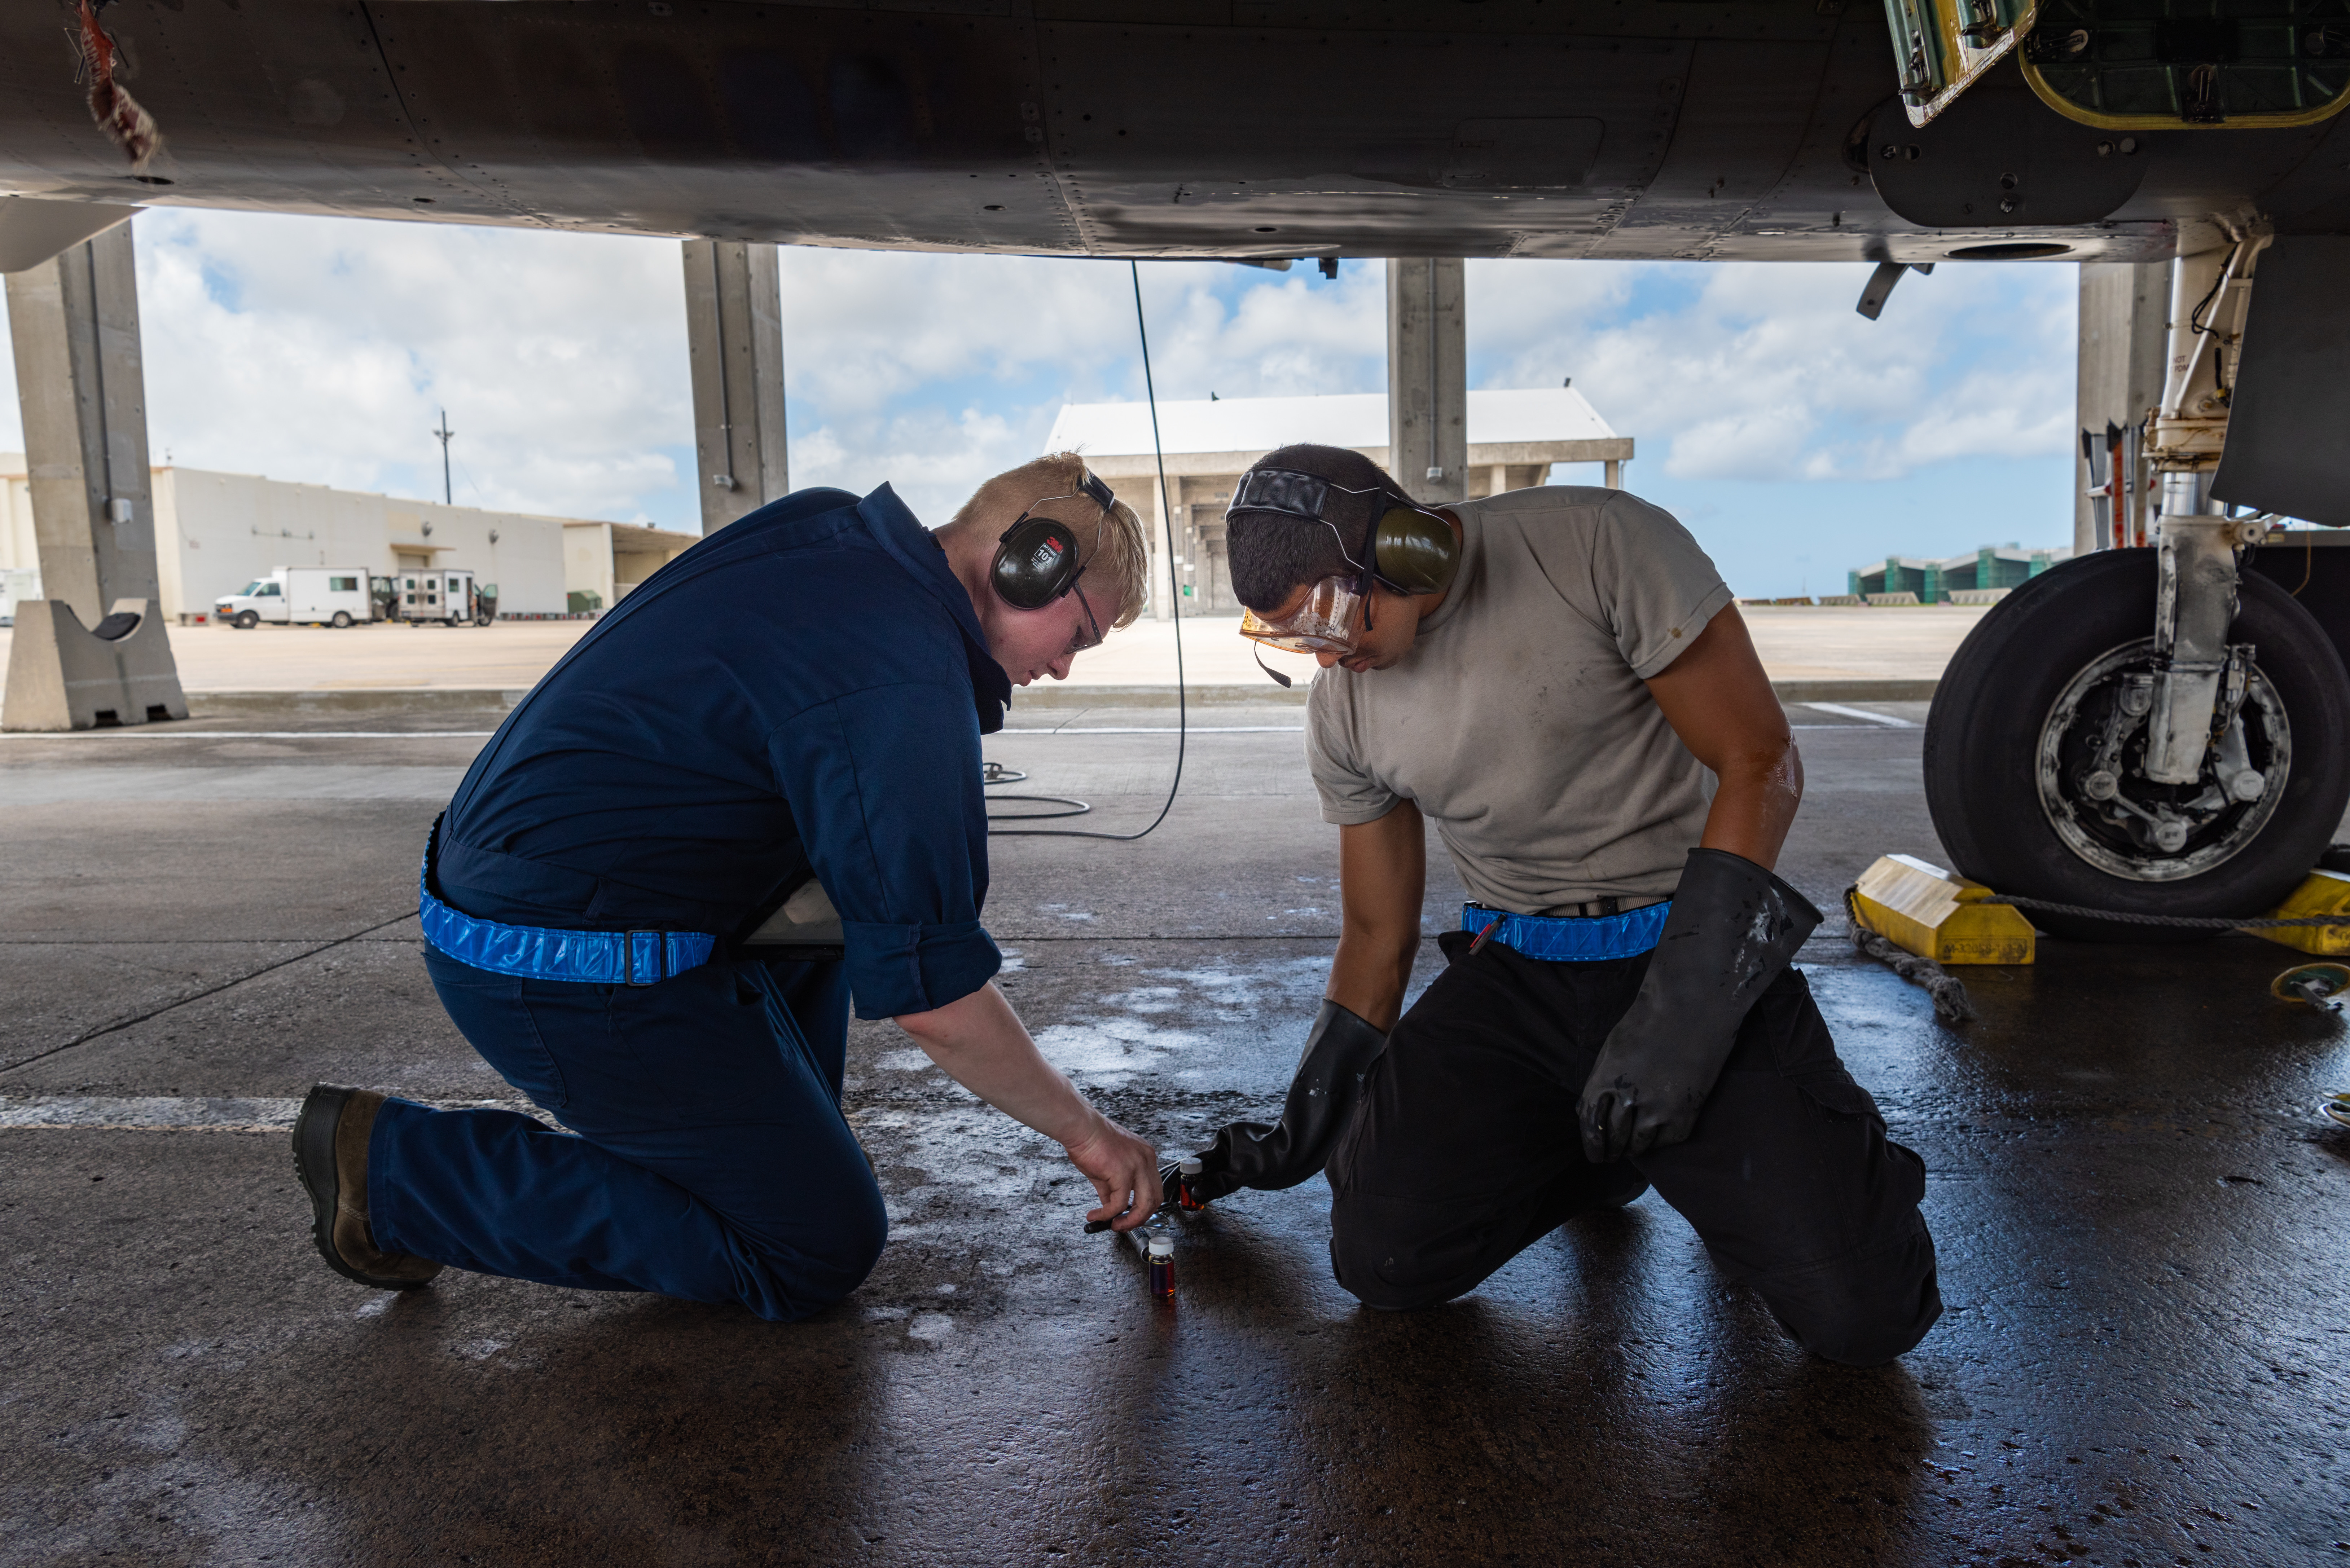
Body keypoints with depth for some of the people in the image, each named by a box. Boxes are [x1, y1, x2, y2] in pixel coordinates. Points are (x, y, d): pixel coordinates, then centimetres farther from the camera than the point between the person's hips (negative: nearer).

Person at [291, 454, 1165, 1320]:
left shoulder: (834, 531, 6)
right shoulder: (904, 683, -23)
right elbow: (936, 1002, -21)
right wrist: (1084, 1130, -6)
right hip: (566, 973, -10)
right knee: (824, 1248, -2)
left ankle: (784, 1139, 21)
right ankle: (397, 1164, 0)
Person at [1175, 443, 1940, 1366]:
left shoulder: (1602, 546, -15)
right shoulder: (1341, 710, 1)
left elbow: (1761, 765, -13)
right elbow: (1377, 933, 10)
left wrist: (1676, 1019, -20)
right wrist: (1302, 1130, 10)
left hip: (1697, 949, -4)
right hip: (1515, 975, 4)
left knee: (1860, 1314, -16)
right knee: (1382, 1260, -11)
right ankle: (1598, 1140, 15)